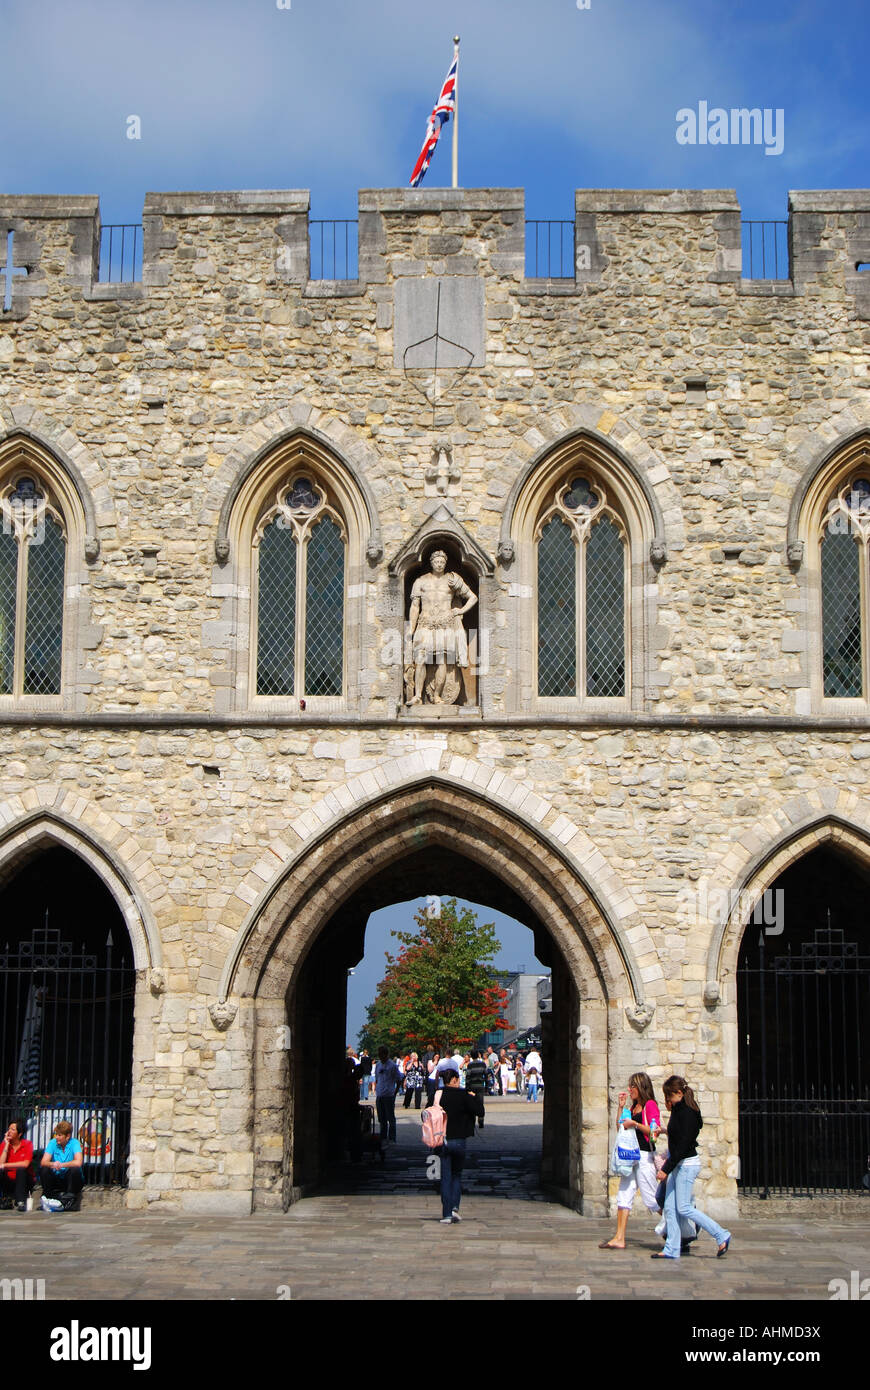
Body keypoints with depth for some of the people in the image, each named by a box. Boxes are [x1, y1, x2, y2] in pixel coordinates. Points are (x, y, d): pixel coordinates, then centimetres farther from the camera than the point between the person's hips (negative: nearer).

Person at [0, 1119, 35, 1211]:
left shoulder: (27, 1144, -8)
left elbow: (25, 1164, -22)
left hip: (24, 1182, -2)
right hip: (8, 1182, 2)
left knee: (20, 1169, -32)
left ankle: (21, 1202, -25)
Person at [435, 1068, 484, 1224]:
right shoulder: (464, 1096, -8)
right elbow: (480, 1112, -8)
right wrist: (475, 1098, 7)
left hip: (441, 1141, 1)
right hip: (459, 1140, -1)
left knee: (446, 1178, 7)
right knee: (457, 1175, 17)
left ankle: (447, 1214, 2)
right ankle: (454, 1207, -1)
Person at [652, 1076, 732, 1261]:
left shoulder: (687, 1113, -18)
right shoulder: (678, 1110, 11)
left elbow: (683, 1145, -22)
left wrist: (666, 1168, -21)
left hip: (687, 1164, -10)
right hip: (678, 1164, 10)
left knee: (683, 1208, -7)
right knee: (670, 1208, 6)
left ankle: (721, 1235, 0)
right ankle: (672, 1249, 8)